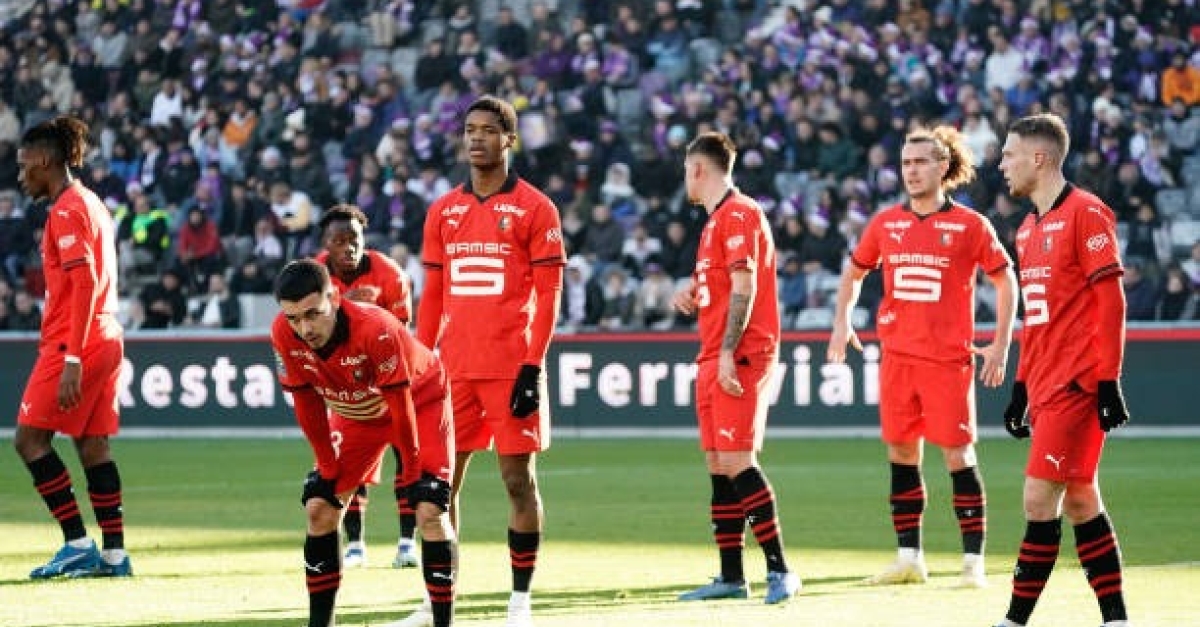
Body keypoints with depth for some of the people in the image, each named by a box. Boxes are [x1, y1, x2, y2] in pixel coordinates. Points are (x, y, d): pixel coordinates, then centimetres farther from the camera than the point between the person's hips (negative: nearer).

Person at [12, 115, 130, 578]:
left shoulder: (66, 210, -12)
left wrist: (72, 359, -23)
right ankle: (114, 553, 7)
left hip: (76, 343, -9)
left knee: (30, 439, -5)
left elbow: (84, 283, -20)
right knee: (92, 444, 9)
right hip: (107, 339, 9)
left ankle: (78, 543, -8)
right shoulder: (91, 204, 17)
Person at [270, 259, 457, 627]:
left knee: (430, 512, -18)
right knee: (319, 509, -2)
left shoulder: (376, 329, -40)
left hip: (420, 401, -5)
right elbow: (307, 404, -11)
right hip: (355, 413, 5)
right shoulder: (284, 335, -25)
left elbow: (400, 404, -29)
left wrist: (412, 472, -21)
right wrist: (328, 467, -6)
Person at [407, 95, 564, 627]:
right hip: (454, 367, 5)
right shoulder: (443, 211, 13)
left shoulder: (534, 208, -2)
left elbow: (548, 294, -5)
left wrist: (533, 366, -13)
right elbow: (432, 294, 15)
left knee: (519, 479, -2)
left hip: (511, 367, -5)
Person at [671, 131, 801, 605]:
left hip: (741, 354, -10)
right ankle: (731, 576, 12)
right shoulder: (717, 219, 21)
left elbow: (744, 287, -18)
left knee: (736, 462, -15)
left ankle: (779, 570, -14)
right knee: (718, 467, 8)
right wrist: (693, 295, 10)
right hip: (715, 358, 10)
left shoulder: (737, 213, -10)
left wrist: (729, 353, -22)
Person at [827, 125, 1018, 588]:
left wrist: (1000, 345, -3)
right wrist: (842, 322, 7)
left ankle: (973, 561, -2)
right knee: (901, 453, 8)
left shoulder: (969, 225, -3)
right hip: (896, 355, 4)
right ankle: (908, 558, 15)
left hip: (948, 358, -4)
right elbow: (855, 272, 21)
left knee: (957, 454, -5)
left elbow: (1006, 280, 3)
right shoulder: (885, 224, 8)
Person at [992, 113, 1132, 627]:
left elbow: (1111, 302, -13)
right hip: (1045, 387, 9)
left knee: (1040, 499, -11)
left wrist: (1109, 382, -17)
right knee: (1079, 501, 9)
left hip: (1078, 385, -9)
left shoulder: (1084, 213, -9)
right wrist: (1022, 386, 19)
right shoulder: (1028, 229, 17)